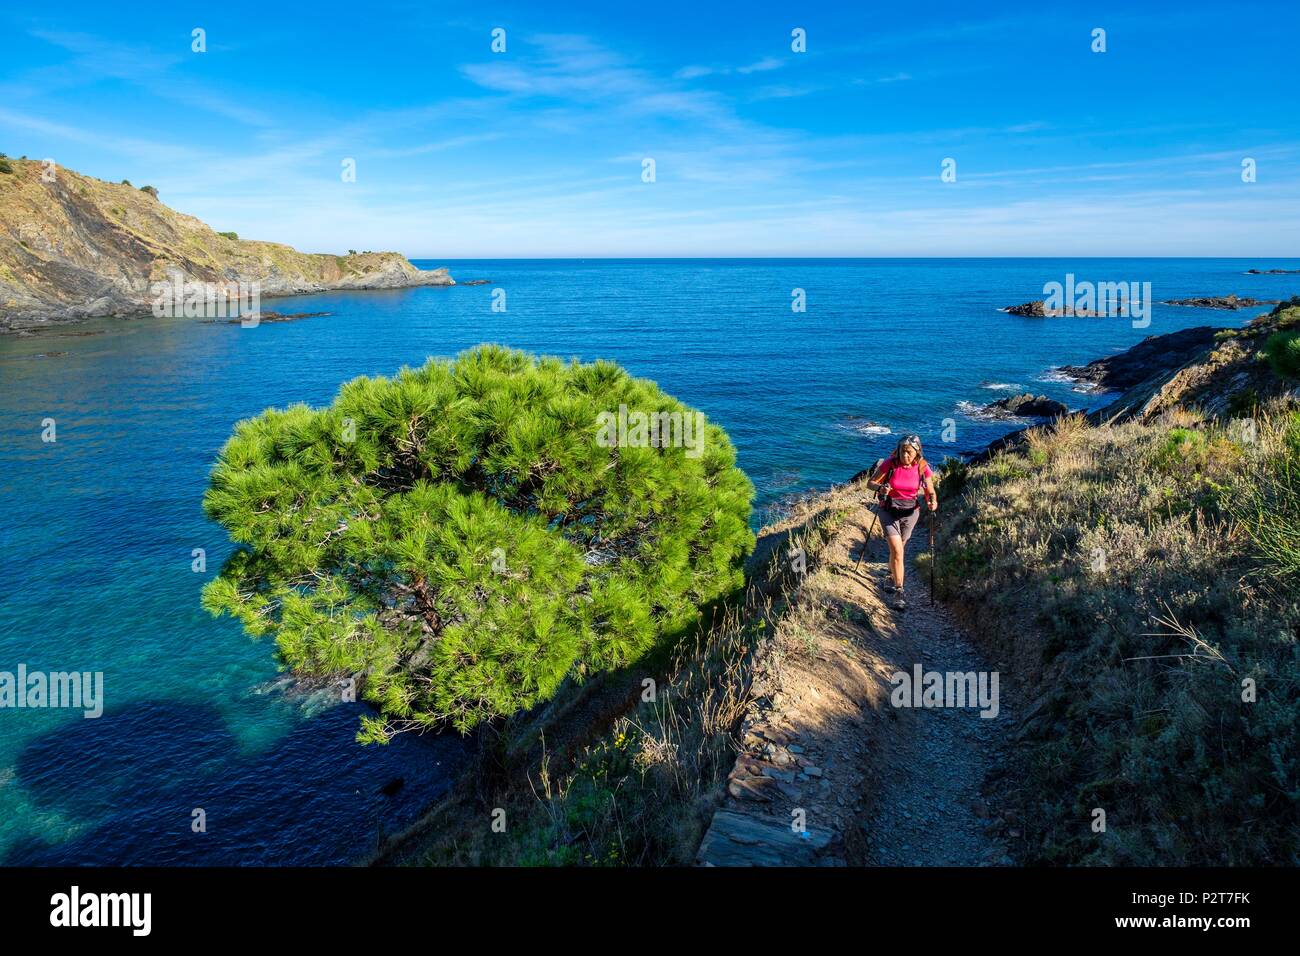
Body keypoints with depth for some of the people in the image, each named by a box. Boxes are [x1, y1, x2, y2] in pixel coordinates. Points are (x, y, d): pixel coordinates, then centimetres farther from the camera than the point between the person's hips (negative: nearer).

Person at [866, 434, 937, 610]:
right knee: (897, 551, -16)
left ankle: (891, 578, 47)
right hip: (889, 511, -2)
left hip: (910, 512, 2)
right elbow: (870, 483, -7)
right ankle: (898, 593, -11)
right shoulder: (889, 464, -15)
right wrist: (880, 488, -29)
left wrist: (932, 502, -21)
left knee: (897, 549, 18)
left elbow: (930, 492, 1)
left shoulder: (922, 468, -10)